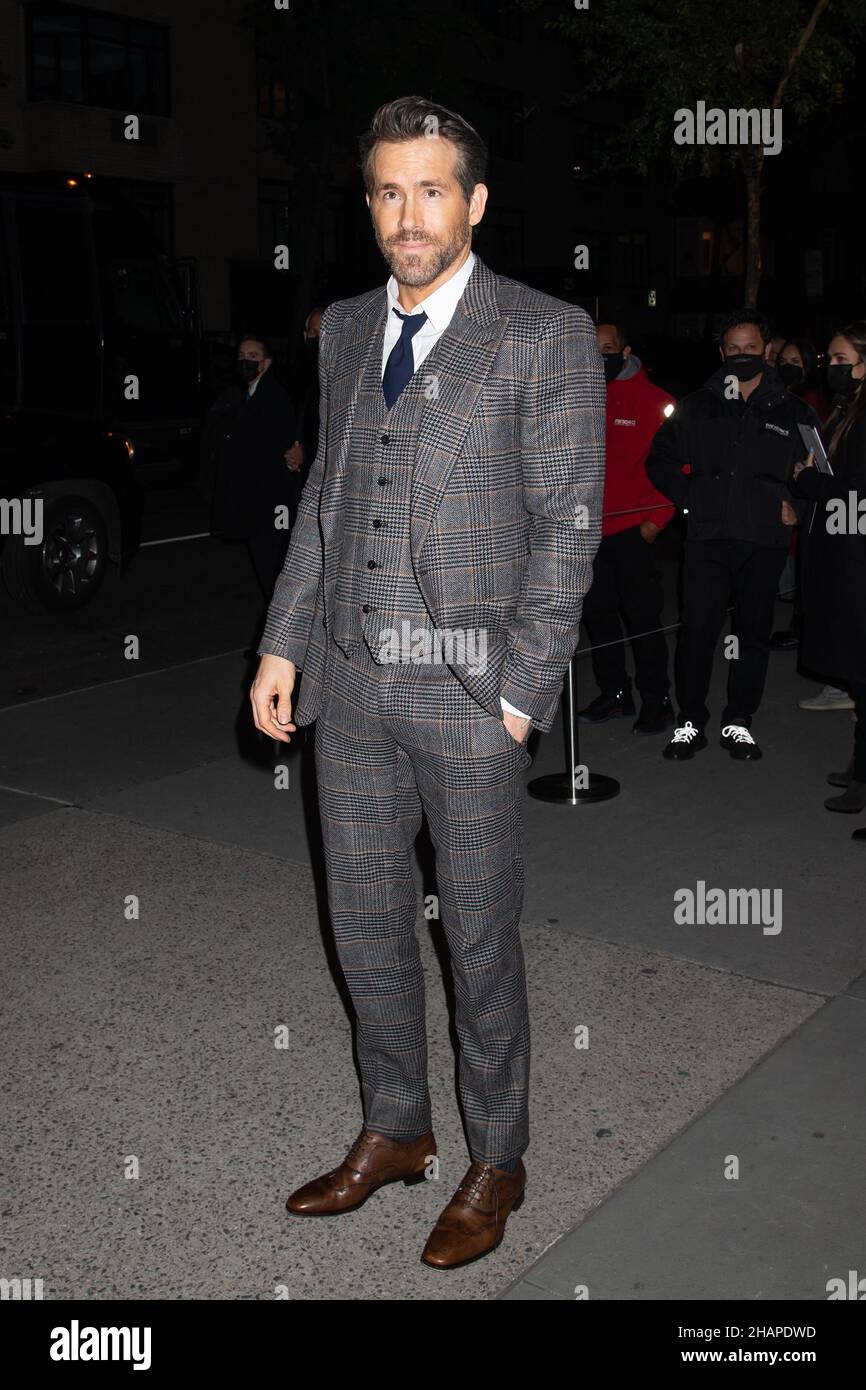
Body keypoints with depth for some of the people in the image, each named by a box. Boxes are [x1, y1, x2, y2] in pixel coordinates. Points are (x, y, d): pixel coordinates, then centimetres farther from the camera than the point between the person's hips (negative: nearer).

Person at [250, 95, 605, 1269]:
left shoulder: (546, 336, -6)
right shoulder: (345, 329, 11)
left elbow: (568, 526, -8)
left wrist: (521, 691, -13)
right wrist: (284, 645, 10)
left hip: (468, 689, -5)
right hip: (351, 686, 6)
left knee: (480, 937, 7)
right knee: (365, 920, 15)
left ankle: (497, 1159, 29)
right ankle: (395, 1130, 36)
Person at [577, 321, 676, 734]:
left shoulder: (654, 401, -4)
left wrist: (657, 518, -12)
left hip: (634, 528, -5)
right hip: (590, 528, 5)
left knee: (642, 615, -1)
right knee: (597, 612, 11)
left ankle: (656, 701, 9)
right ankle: (614, 693, 24)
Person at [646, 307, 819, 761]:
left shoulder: (793, 412, 10)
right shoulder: (697, 408, 12)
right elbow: (660, 460, 16)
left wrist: (795, 506, -2)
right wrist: (692, 499, 3)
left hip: (765, 541, 1)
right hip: (708, 537, 0)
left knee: (753, 632, 6)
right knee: (696, 629, -6)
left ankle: (738, 722, 18)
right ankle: (690, 722, 6)